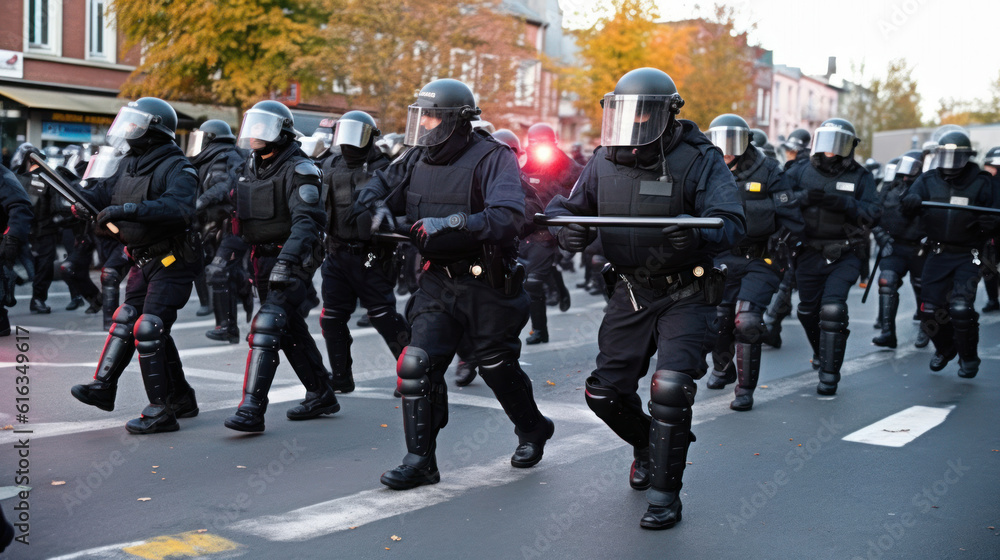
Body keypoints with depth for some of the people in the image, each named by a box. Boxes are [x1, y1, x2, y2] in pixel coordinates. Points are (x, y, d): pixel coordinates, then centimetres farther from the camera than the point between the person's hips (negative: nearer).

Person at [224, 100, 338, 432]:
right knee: (292, 332, 15)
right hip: (263, 261, 9)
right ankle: (322, 395, 29)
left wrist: (287, 259, -34)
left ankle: (252, 410, -19)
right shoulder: (250, 168, 14)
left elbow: (307, 221, -23)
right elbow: (243, 218, 21)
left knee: (267, 326, -18)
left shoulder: (298, 171, -13)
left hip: (291, 262, -9)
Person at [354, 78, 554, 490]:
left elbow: (508, 219, -30)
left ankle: (533, 430, 41)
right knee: (418, 365, -7)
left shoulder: (493, 159, -17)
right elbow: (381, 185, 18)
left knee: (497, 367, 12)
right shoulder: (418, 159, 3)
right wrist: (378, 207, -6)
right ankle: (420, 461, 3)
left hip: (486, 284, -5)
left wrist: (450, 223, -35)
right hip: (438, 280, 5)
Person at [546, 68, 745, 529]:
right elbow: (565, 207, 5)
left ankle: (664, 494, 0)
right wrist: (567, 228, -20)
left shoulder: (699, 159, -15)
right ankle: (647, 447, 39)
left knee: (670, 388, -18)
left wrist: (698, 234, -48)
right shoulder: (605, 160, -2)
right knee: (605, 392, 6)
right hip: (631, 292, 5)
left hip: (686, 295, -5)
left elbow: (732, 223, -25)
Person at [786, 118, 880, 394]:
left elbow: (873, 215, -10)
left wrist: (843, 203, -24)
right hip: (809, 254, 3)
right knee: (808, 311, 14)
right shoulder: (800, 172, 5)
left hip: (843, 257, -3)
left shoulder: (860, 177, 1)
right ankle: (820, 352, 44)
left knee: (832, 310, -17)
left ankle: (829, 374, -7)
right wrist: (804, 197, -25)